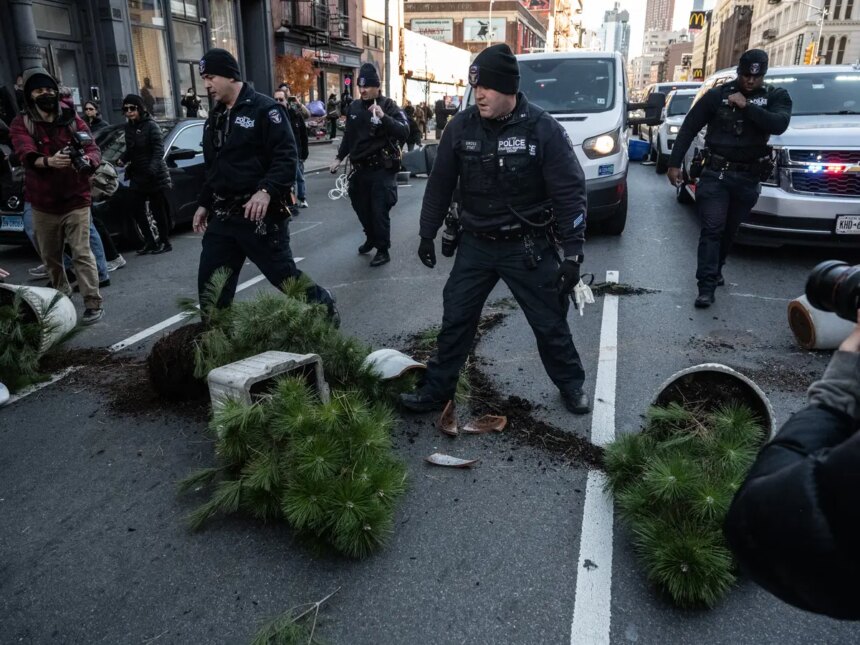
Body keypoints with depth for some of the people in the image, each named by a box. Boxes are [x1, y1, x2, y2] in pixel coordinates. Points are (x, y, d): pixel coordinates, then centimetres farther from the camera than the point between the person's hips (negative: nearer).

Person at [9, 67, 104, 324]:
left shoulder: (72, 119, 3)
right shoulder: (21, 124, 0)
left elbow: (94, 149, -8)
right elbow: (27, 155, -18)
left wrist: (86, 161, -33)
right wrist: (49, 161, -41)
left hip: (76, 200, -2)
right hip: (43, 204, 2)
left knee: (82, 253, -8)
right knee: (50, 256, 16)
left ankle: (94, 304, -5)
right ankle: (61, 294, 39)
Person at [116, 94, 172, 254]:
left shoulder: (151, 126, -10)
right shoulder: (129, 127, 9)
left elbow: (159, 150, -17)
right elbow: (130, 149, 18)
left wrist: (152, 168, -31)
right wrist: (122, 159, -1)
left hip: (154, 176, -7)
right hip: (137, 175, 7)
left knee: (158, 209, 1)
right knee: (137, 210, 6)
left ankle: (164, 242, 13)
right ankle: (150, 242, 15)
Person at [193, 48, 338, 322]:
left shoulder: (264, 108, -8)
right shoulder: (214, 117, 18)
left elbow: (286, 156, -17)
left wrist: (267, 190, -29)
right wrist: (205, 203, 20)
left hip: (260, 213, -7)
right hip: (222, 215, 8)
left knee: (285, 275, 1)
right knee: (210, 284, 6)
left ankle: (324, 306, 26)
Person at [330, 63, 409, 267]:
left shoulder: (388, 106, -9)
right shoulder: (354, 107, 8)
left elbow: (405, 131, -22)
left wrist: (383, 117, -34)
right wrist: (339, 158, 17)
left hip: (382, 169, -6)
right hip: (360, 168, 6)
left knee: (379, 210, -4)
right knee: (361, 207, 16)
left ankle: (383, 251, 9)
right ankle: (371, 238, 40)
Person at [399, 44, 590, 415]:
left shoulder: (543, 129, -13)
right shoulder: (461, 127, -3)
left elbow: (570, 193, -11)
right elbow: (440, 185, 7)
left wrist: (572, 254, -15)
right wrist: (427, 234, 8)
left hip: (528, 247, -2)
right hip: (475, 245, 3)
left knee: (550, 322, 10)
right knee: (455, 320, 7)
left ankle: (571, 385, 33)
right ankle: (437, 389, 23)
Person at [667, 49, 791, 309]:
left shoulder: (776, 97, 4)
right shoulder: (717, 95, 1)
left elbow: (779, 125, -15)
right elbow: (688, 128, 2)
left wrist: (747, 106, -20)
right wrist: (674, 163, -4)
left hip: (748, 178, 2)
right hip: (716, 173, -2)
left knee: (729, 230, 13)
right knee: (712, 229, -10)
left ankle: (715, 271, 33)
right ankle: (707, 285, -12)